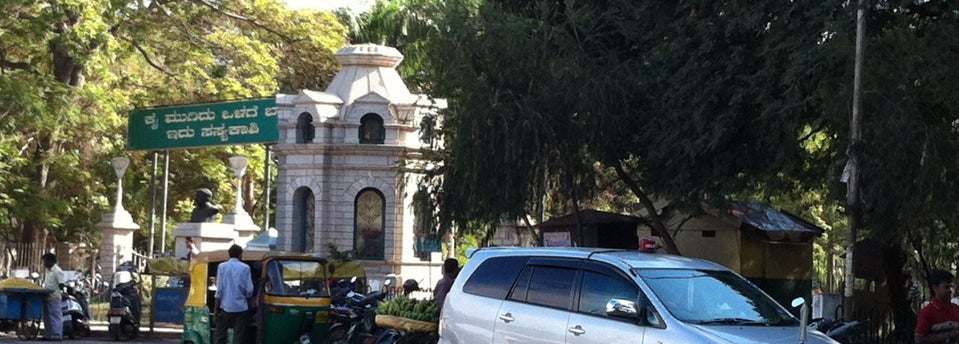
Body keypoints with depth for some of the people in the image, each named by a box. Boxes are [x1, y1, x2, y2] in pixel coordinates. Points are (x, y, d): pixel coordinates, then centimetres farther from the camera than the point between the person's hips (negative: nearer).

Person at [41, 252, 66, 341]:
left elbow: (61, 285, -15)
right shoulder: (48, 271, 17)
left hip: (54, 298, -10)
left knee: (55, 316, -8)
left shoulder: (57, 271, -11)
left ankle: (57, 335, -8)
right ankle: (48, 335, 19)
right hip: (47, 297, 10)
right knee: (47, 317, 13)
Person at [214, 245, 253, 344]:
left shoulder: (222, 267, -2)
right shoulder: (245, 268, -1)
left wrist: (216, 308, 0)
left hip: (226, 307, 0)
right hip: (241, 307, 0)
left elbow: (219, 290, -5)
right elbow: (249, 289, -3)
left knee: (219, 335, 7)